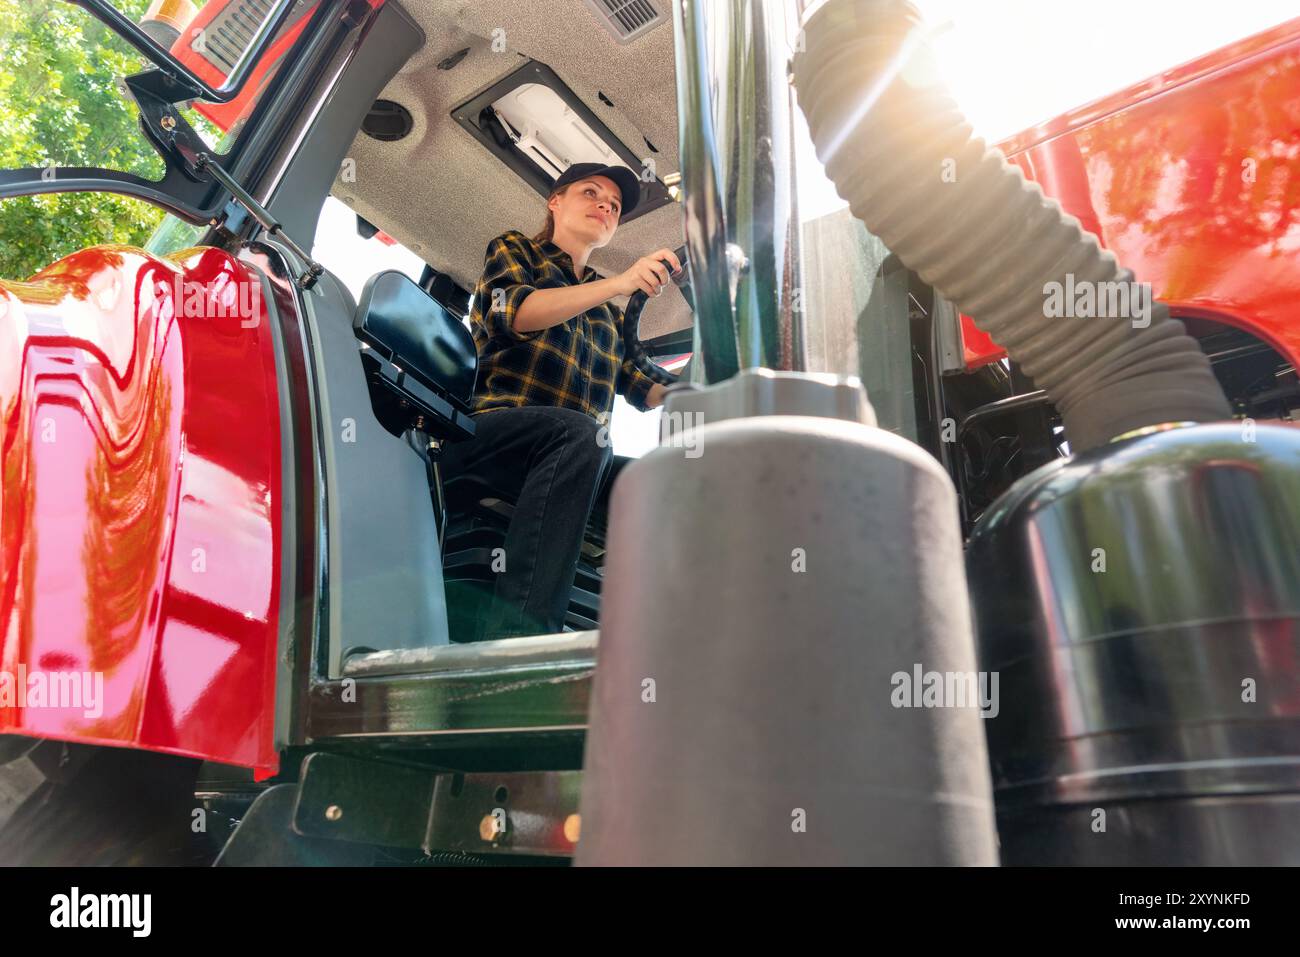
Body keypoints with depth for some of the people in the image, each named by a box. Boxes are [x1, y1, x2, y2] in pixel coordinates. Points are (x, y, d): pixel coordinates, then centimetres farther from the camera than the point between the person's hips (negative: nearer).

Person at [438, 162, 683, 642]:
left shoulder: (610, 315, 32)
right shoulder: (514, 250, 19)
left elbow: (646, 386, 19)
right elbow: (508, 310, -5)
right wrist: (619, 284, -15)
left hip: (565, 460, 5)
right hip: (485, 433, -5)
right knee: (578, 432, -37)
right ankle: (516, 632, -45)